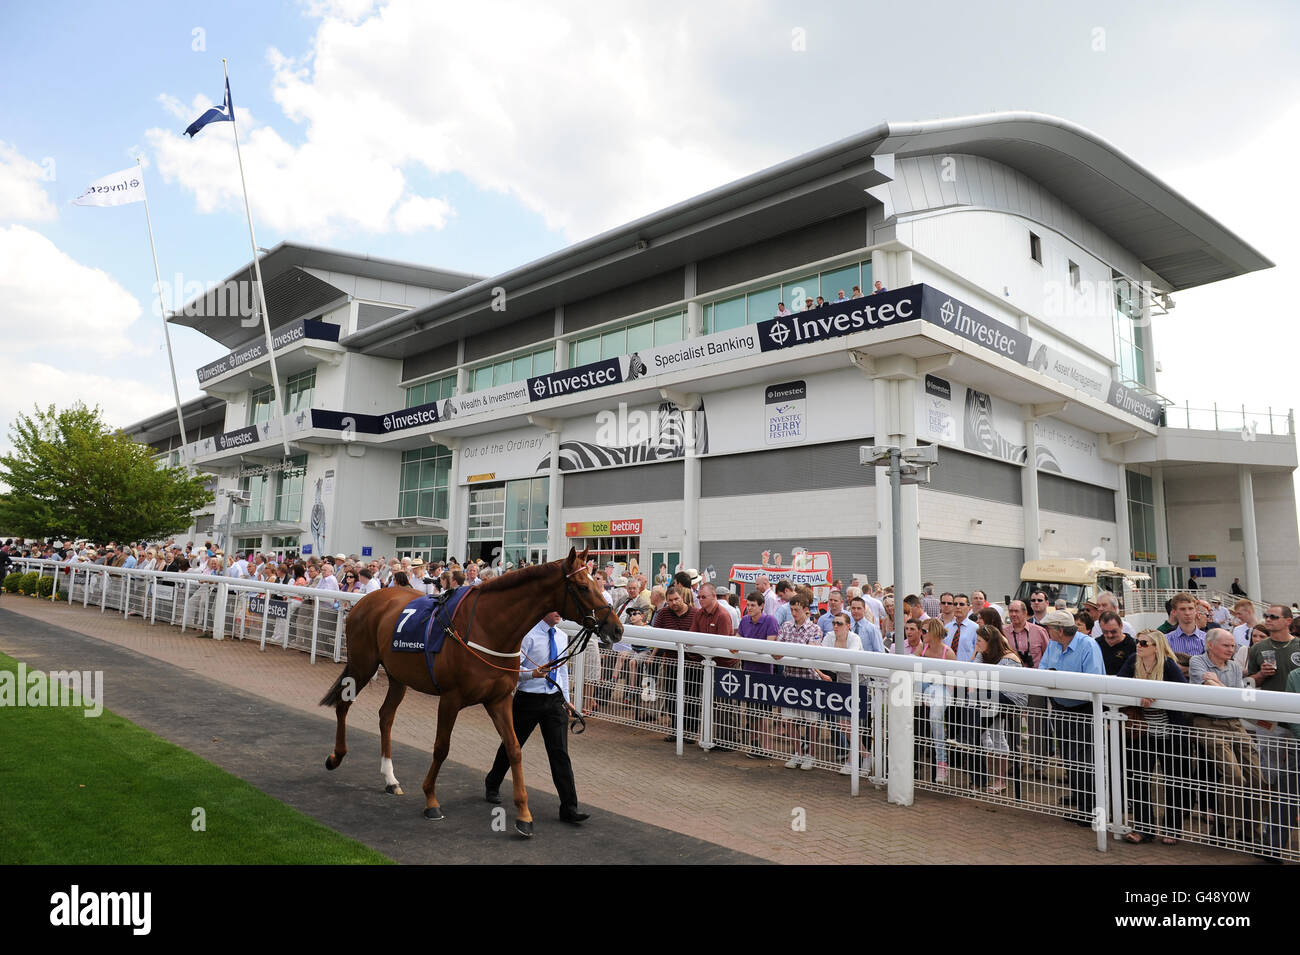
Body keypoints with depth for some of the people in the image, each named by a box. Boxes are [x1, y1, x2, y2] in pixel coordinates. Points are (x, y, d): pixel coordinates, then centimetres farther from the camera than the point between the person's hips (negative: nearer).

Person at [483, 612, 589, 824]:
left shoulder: (562, 636, 8)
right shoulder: (528, 634, -14)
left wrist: (566, 699, 16)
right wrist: (533, 673, -32)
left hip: (555, 700, 4)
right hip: (529, 699, -4)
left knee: (560, 753, -2)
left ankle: (569, 808, 0)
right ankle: (492, 785, 42)